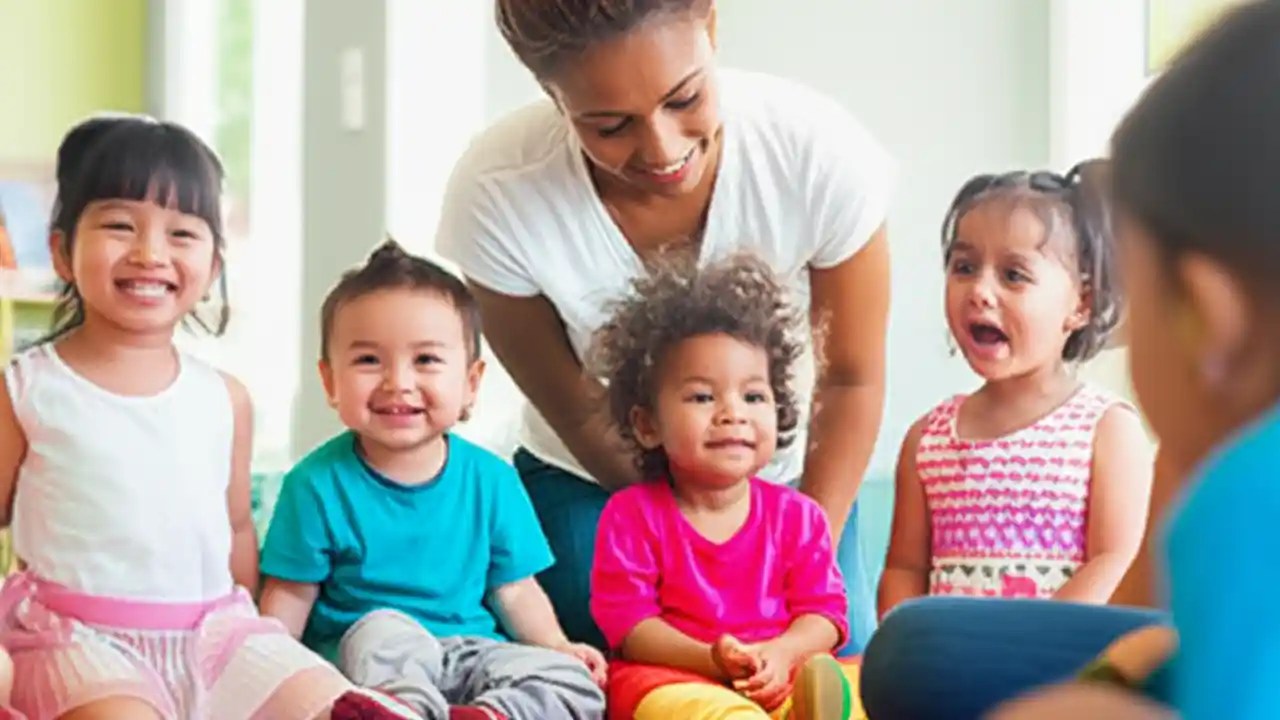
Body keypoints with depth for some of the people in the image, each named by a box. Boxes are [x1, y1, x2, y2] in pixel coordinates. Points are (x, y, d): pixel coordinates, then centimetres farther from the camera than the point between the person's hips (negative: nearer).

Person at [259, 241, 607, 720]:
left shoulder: (491, 479, 4)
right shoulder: (319, 484, -5)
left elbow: (514, 588, 10)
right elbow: (290, 596, -1)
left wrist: (557, 646, -5)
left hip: (470, 650, 3)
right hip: (362, 658, -3)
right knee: (382, 629, -35)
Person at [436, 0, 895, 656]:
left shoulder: (822, 152, -29)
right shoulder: (494, 196, -30)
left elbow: (853, 381, -13)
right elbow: (581, 418, -16)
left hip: (785, 475, 1)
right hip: (591, 484, 0)